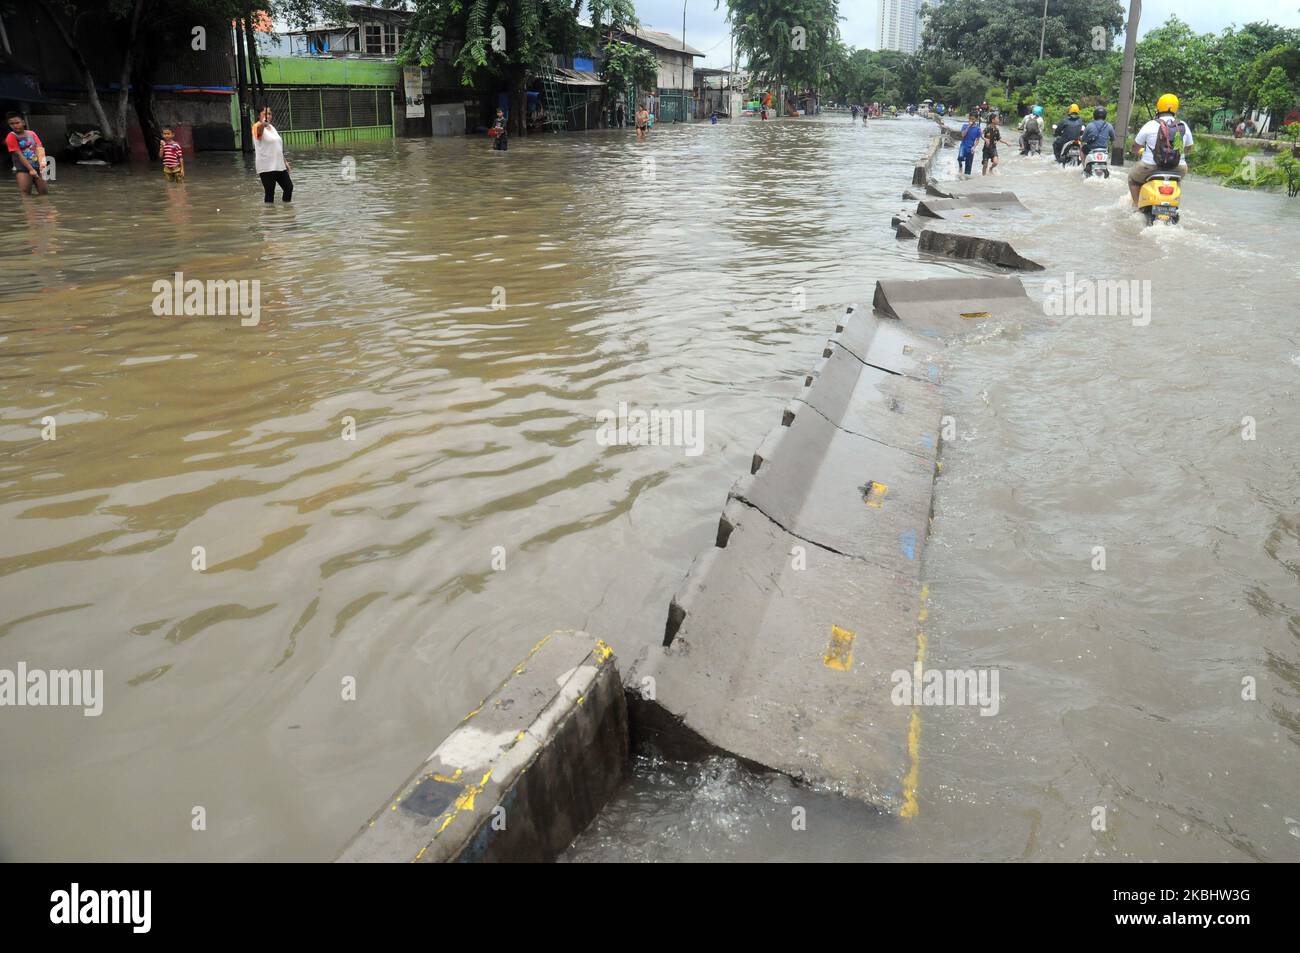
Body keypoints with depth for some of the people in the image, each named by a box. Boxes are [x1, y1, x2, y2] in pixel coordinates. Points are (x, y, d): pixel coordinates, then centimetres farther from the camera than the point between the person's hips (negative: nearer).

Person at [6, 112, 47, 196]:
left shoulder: (32, 134, 7)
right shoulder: (11, 137, -7)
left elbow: (39, 148, -4)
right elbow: (19, 155, -13)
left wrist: (41, 161, -24)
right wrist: (31, 169, -21)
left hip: (36, 167, 5)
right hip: (22, 169, -5)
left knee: (44, 193, 5)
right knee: (25, 194, -15)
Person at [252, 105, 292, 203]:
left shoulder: (271, 126, 15)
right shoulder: (258, 127, -10)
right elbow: (259, 128, -37)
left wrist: (284, 160, 24)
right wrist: (263, 124, -59)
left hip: (279, 166, 8)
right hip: (266, 168, -8)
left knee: (289, 187, 12)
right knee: (270, 193, -6)